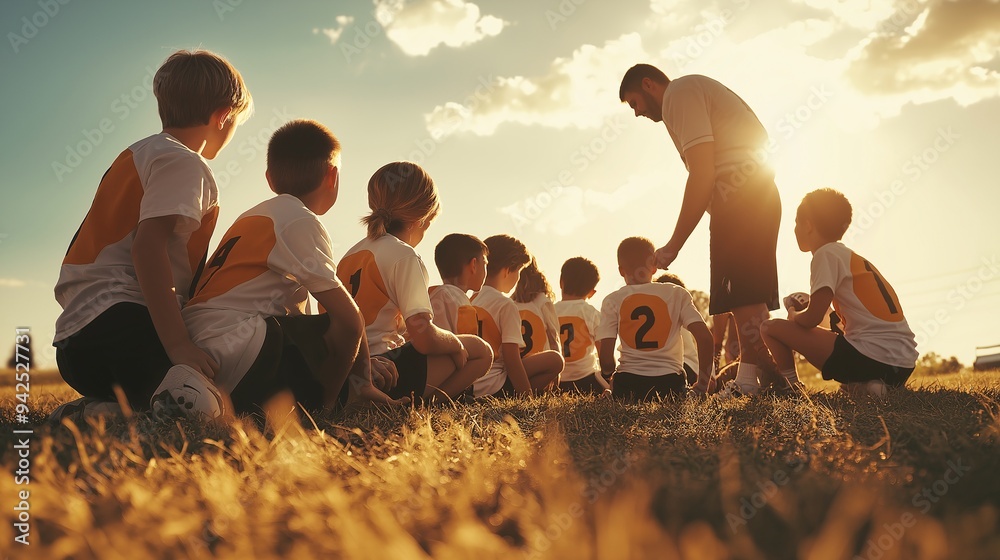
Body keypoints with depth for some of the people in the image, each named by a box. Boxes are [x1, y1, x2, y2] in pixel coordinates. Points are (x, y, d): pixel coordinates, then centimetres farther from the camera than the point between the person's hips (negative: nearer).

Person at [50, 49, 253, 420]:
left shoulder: (140, 153, 25)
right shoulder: (183, 163, -5)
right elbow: (148, 245, -20)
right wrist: (178, 344, -26)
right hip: (116, 317, -10)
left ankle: (90, 412, 4)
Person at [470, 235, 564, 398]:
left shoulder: (470, 300, 11)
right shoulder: (506, 305, -11)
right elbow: (511, 358, -17)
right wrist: (527, 395, -11)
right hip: (491, 387, -8)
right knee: (554, 359, -4)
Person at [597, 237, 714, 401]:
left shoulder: (612, 301, 4)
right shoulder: (677, 293, 6)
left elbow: (606, 356, -4)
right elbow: (705, 337, -5)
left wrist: (609, 374, 19)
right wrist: (703, 384, 4)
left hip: (627, 382, 0)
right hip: (670, 381, 0)